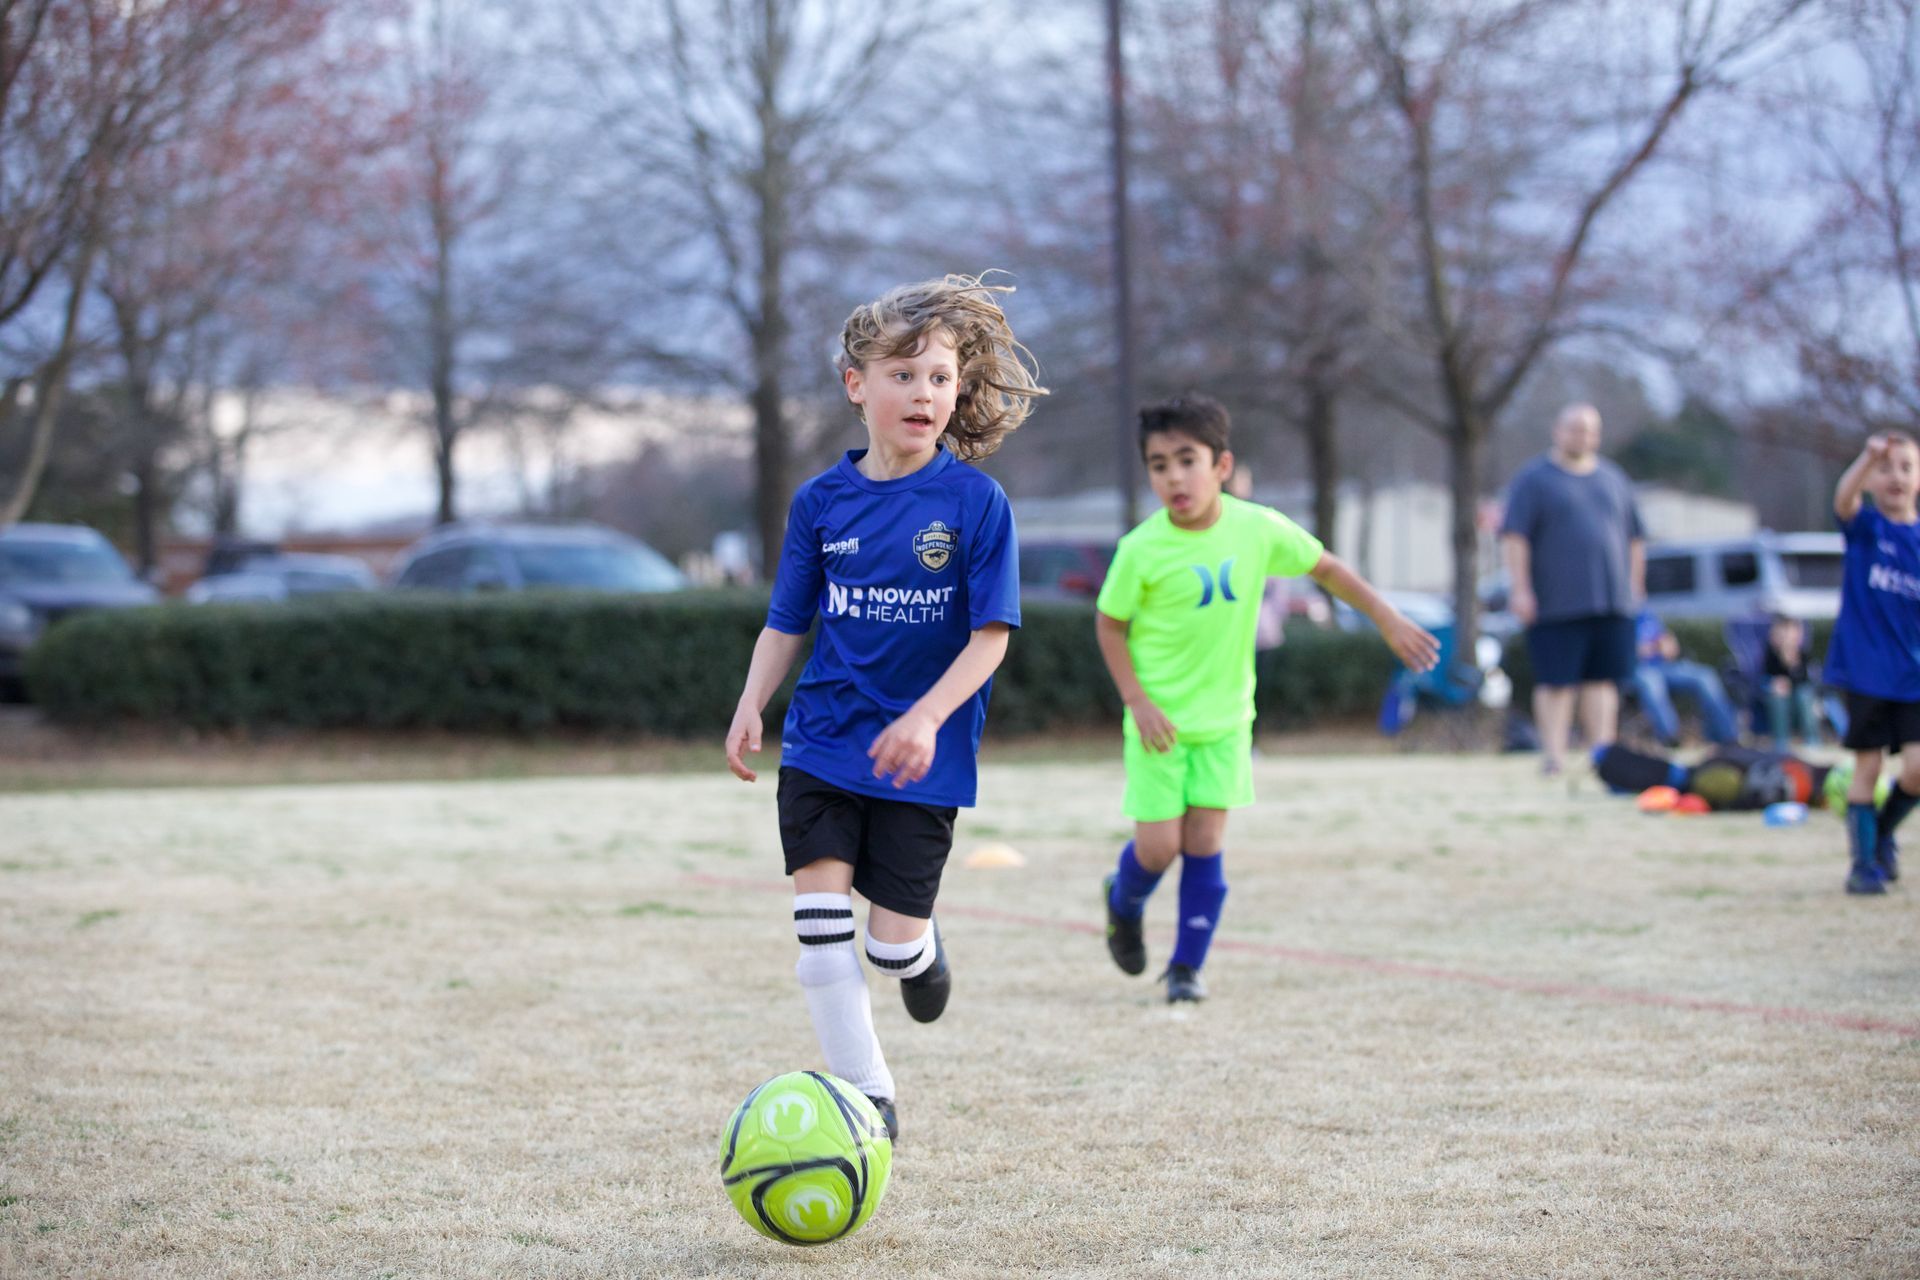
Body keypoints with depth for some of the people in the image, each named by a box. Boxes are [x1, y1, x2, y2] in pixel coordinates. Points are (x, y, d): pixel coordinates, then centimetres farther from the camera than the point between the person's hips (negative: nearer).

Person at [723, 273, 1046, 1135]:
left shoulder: (976, 502, -7)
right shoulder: (822, 501, 2)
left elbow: (990, 635, -9)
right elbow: (787, 621, 10)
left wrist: (926, 718, -22)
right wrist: (751, 706, -5)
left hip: (921, 752, -2)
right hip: (822, 743, 2)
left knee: (892, 938, -3)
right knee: (820, 908, -9)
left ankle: (921, 949, 37)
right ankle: (865, 1096, 2)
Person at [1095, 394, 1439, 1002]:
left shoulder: (1258, 529, -10)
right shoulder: (1140, 550, -18)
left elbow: (1324, 567, 6)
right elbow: (1109, 624, -5)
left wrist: (1389, 621, 6)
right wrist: (1138, 702, -13)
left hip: (1225, 716, 2)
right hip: (1161, 718, -2)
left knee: (1205, 843, -1)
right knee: (1158, 846, -2)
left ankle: (1187, 965, 12)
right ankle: (1123, 906, 32)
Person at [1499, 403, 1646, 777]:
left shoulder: (1613, 479, 17)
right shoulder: (1533, 480, 2)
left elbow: (1635, 539, 22)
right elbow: (1514, 536, -5)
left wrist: (1635, 587, 15)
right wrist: (1520, 589, -13)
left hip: (1612, 602, 4)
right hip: (1556, 603, -4)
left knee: (1603, 680, 3)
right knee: (1555, 682, -5)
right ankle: (1553, 756, -2)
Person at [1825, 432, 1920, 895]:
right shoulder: (1864, 526, -3)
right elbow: (1845, 499, -26)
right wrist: (1870, 456, -45)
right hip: (1866, 670, -2)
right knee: (1867, 766, 1)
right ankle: (1863, 862, 13)